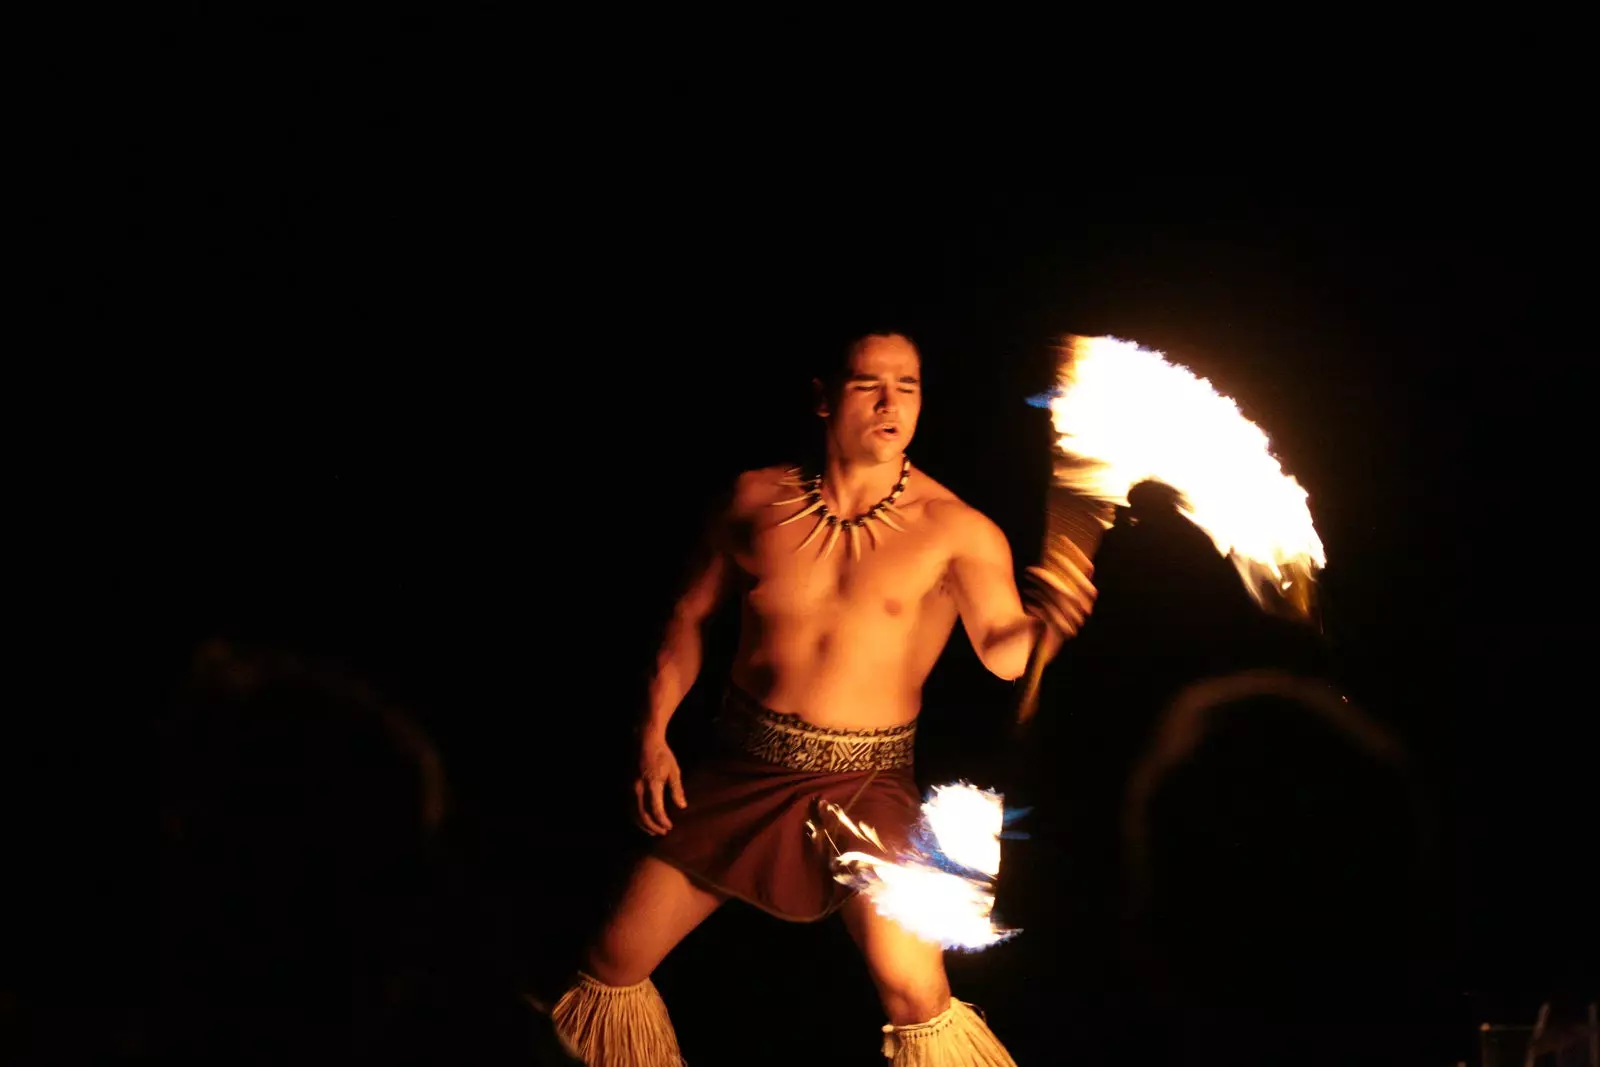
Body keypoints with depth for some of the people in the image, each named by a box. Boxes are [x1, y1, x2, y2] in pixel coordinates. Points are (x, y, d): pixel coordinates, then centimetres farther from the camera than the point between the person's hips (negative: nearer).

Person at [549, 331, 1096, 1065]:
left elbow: (1003, 654, -18)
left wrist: (1042, 627, -41)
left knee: (914, 990, -20)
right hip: (743, 773, 3)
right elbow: (691, 613, 11)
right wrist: (654, 732, 2)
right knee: (615, 960, 4)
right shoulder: (758, 499, 1)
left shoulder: (953, 529, -8)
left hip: (865, 785, -3)